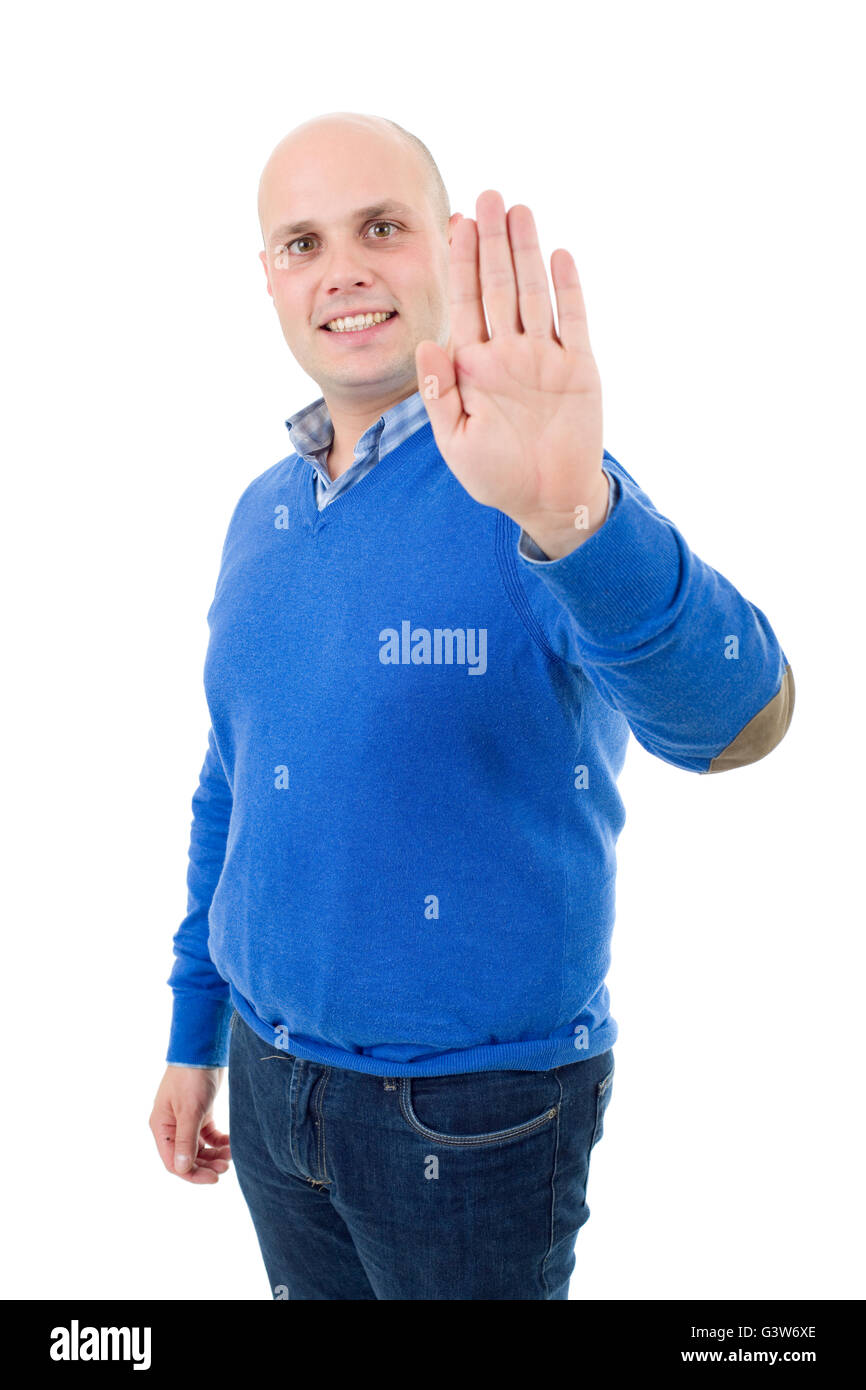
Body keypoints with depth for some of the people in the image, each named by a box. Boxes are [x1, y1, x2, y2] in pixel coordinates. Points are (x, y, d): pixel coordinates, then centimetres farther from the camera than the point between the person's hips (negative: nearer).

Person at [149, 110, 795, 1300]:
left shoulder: (553, 497, -17)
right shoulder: (261, 516, 3)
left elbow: (736, 720, -35)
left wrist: (570, 516, -52)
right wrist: (195, 1036, 13)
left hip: (473, 1111, -5)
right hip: (271, 1082, 5)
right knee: (309, 1292, 22)